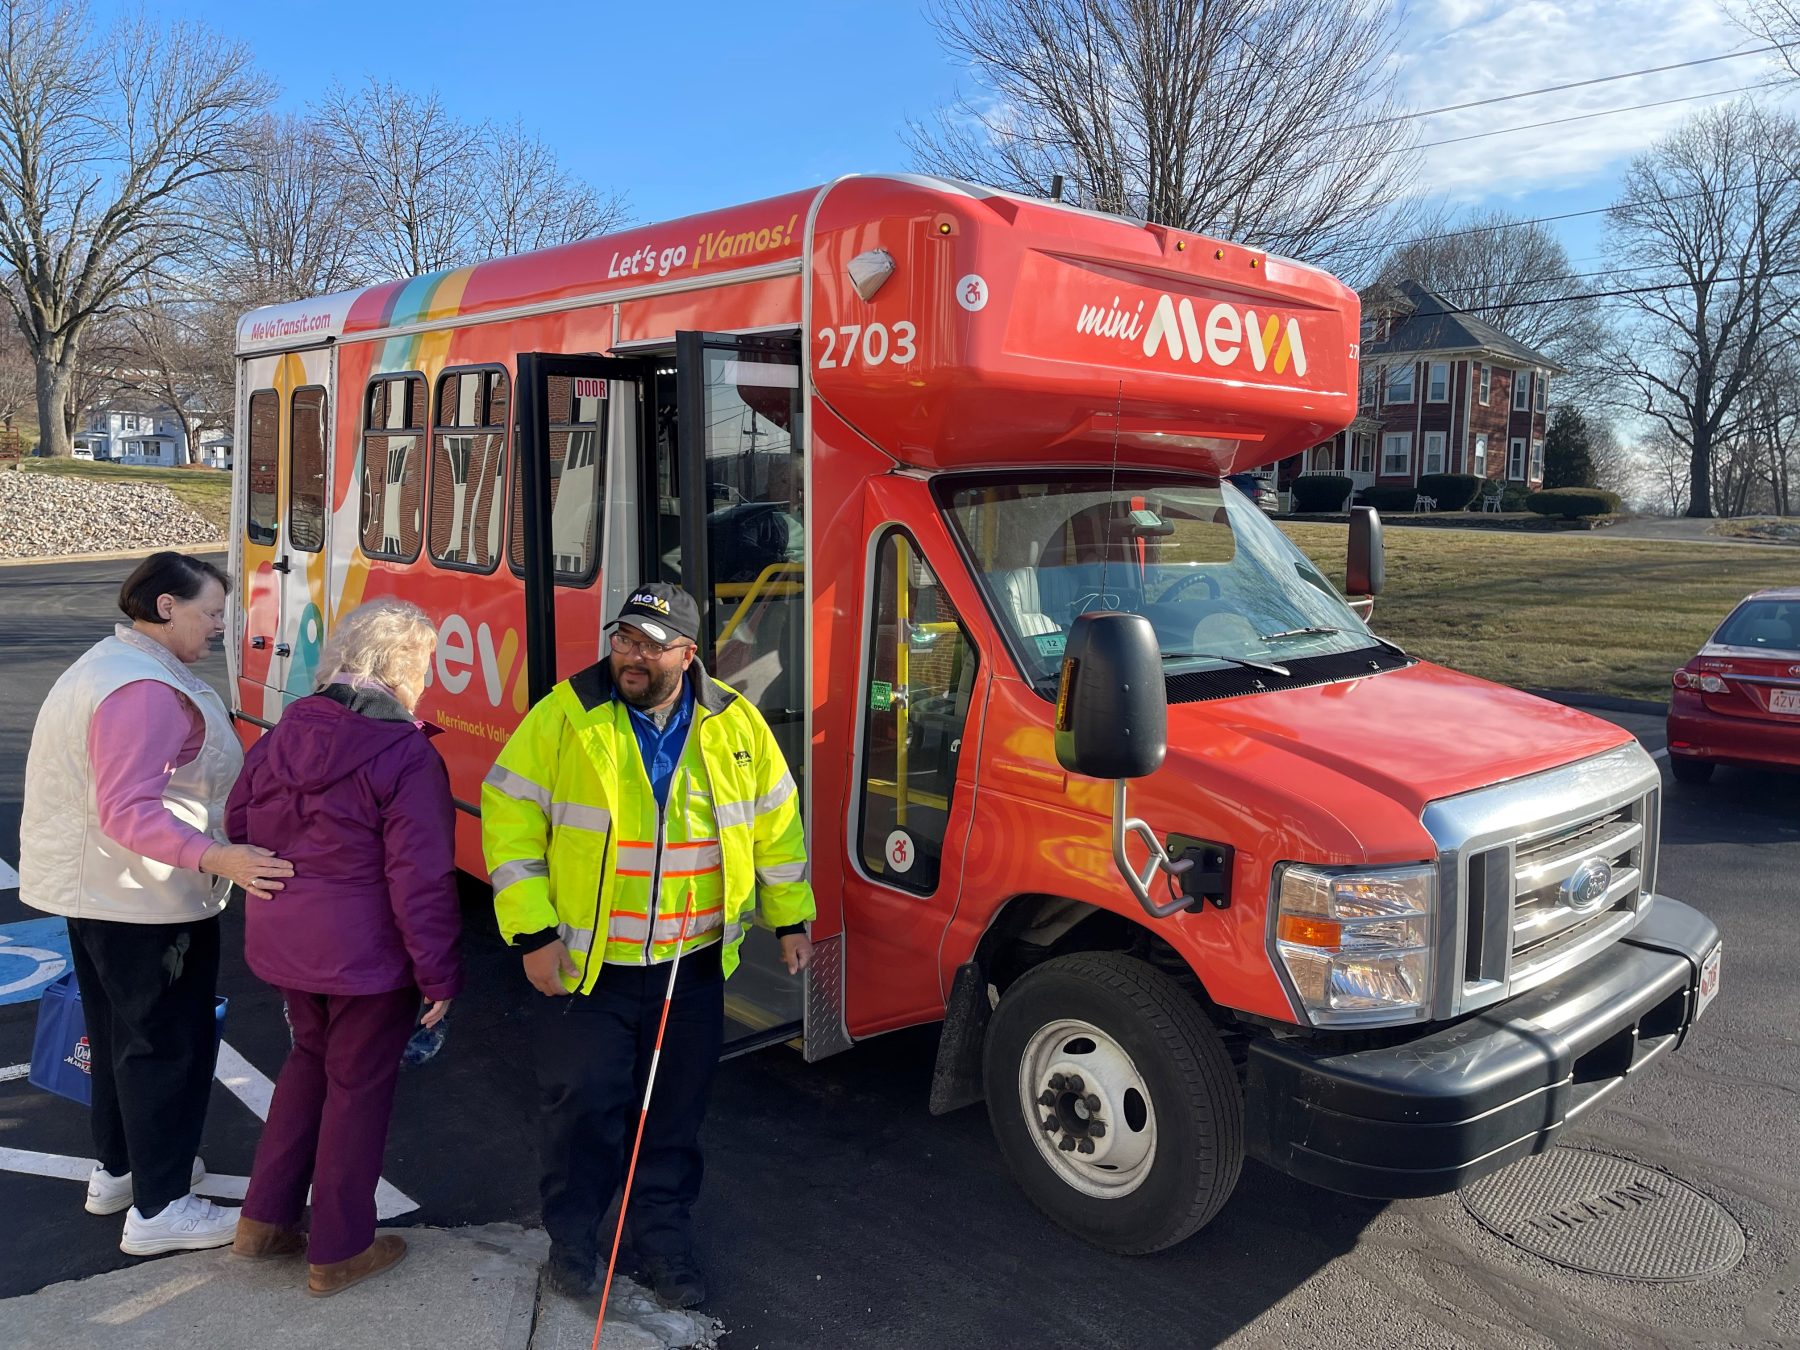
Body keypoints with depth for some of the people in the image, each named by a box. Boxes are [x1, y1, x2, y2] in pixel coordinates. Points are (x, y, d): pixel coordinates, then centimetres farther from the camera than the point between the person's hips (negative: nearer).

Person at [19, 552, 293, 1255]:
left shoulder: (103, 665, 11)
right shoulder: (147, 689, -24)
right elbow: (129, 811, -31)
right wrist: (215, 858, -42)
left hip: (91, 888, 11)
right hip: (145, 899, -11)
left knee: (120, 1032, 22)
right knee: (169, 1045, 1)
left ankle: (117, 1168, 37)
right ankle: (158, 1209, 11)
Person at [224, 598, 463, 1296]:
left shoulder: (285, 731, 1)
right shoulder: (407, 756, -20)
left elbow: (239, 821, 13)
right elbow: (421, 881, -21)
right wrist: (439, 974, -13)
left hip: (280, 941, 7)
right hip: (365, 951, -7)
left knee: (311, 1056, 27)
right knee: (359, 1084, 10)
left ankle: (264, 1218, 34)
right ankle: (339, 1251, 24)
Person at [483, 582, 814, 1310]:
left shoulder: (736, 724, -2)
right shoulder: (564, 715, -10)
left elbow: (776, 823, 8)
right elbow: (509, 817, -10)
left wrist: (791, 918, 8)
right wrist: (534, 932, -14)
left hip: (693, 966, 3)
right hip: (586, 964, -2)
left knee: (677, 1111, 16)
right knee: (583, 1105, 7)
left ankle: (664, 1236, 36)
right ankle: (573, 1237, 31)